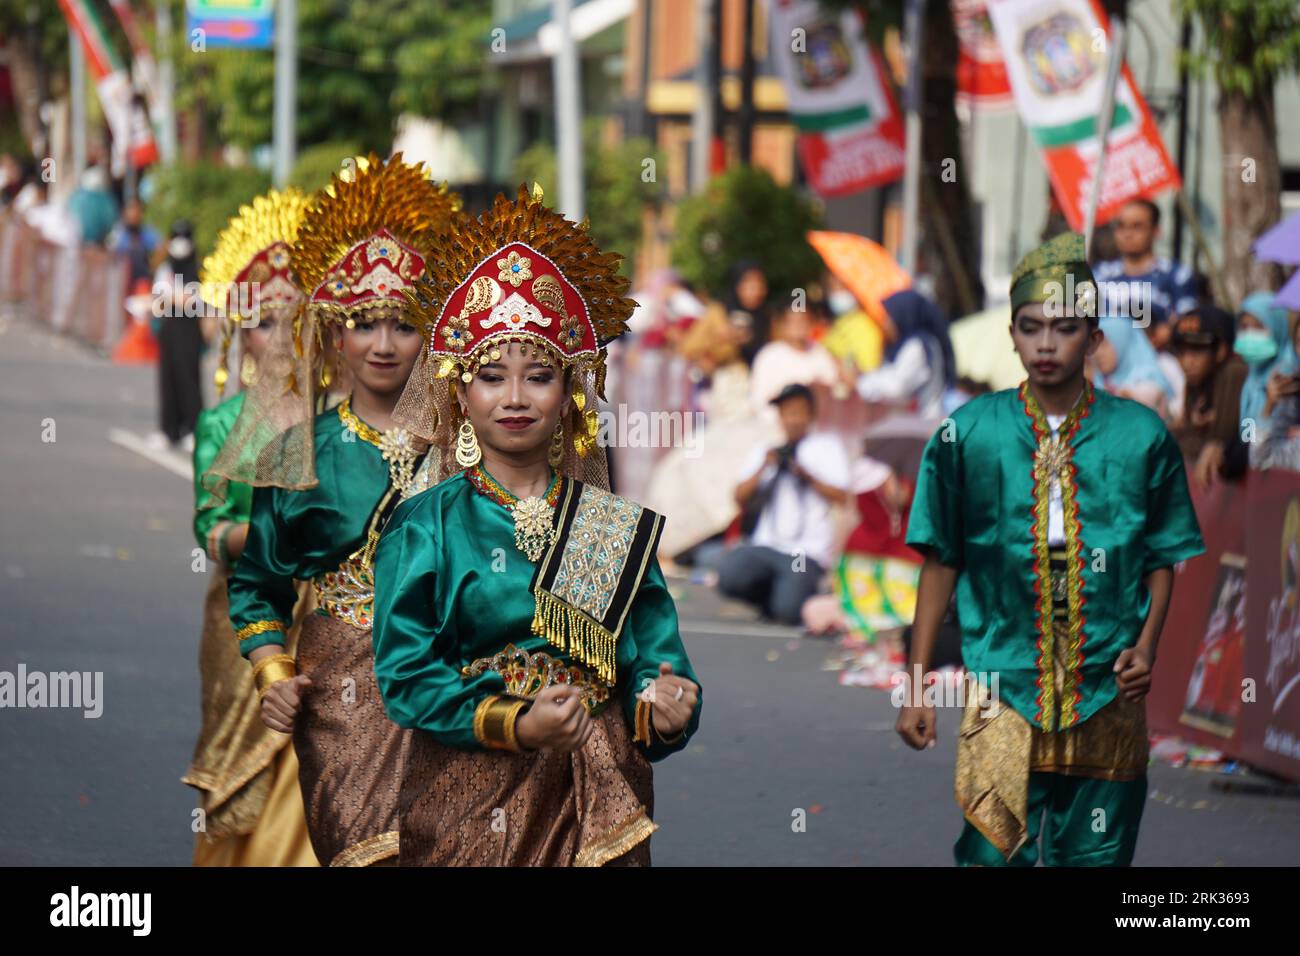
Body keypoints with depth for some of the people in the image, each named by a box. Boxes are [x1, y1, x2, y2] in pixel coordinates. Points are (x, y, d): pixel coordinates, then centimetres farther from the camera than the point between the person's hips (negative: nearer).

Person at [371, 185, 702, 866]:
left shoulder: (615, 526, 7)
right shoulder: (426, 525, -1)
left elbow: (653, 655, 3)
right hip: (470, 798, -2)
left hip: (596, 798, 2)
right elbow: (406, 672, -7)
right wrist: (515, 726, -20)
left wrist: (666, 707, -20)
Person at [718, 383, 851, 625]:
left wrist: (808, 476, -12)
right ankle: (771, 596, 4)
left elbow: (841, 497, 0)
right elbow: (740, 498, 10)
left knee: (788, 611, -25)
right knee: (728, 575, -27)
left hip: (808, 552, -3)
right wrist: (763, 468, -4)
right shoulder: (765, 451, 21)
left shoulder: (826, 447, 10)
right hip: (765, 545, 3)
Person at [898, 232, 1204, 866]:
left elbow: (1163, 557, 11)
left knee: (1095, 855, 6)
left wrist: (1146, 644, -5)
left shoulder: (1141, 435, 2)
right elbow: (940, 562, 5)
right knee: (993, 852, -9)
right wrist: (916, 683, 4)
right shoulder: (967, 434, 0)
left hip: (1108, 695, 1)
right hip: (1003, 693, -1)